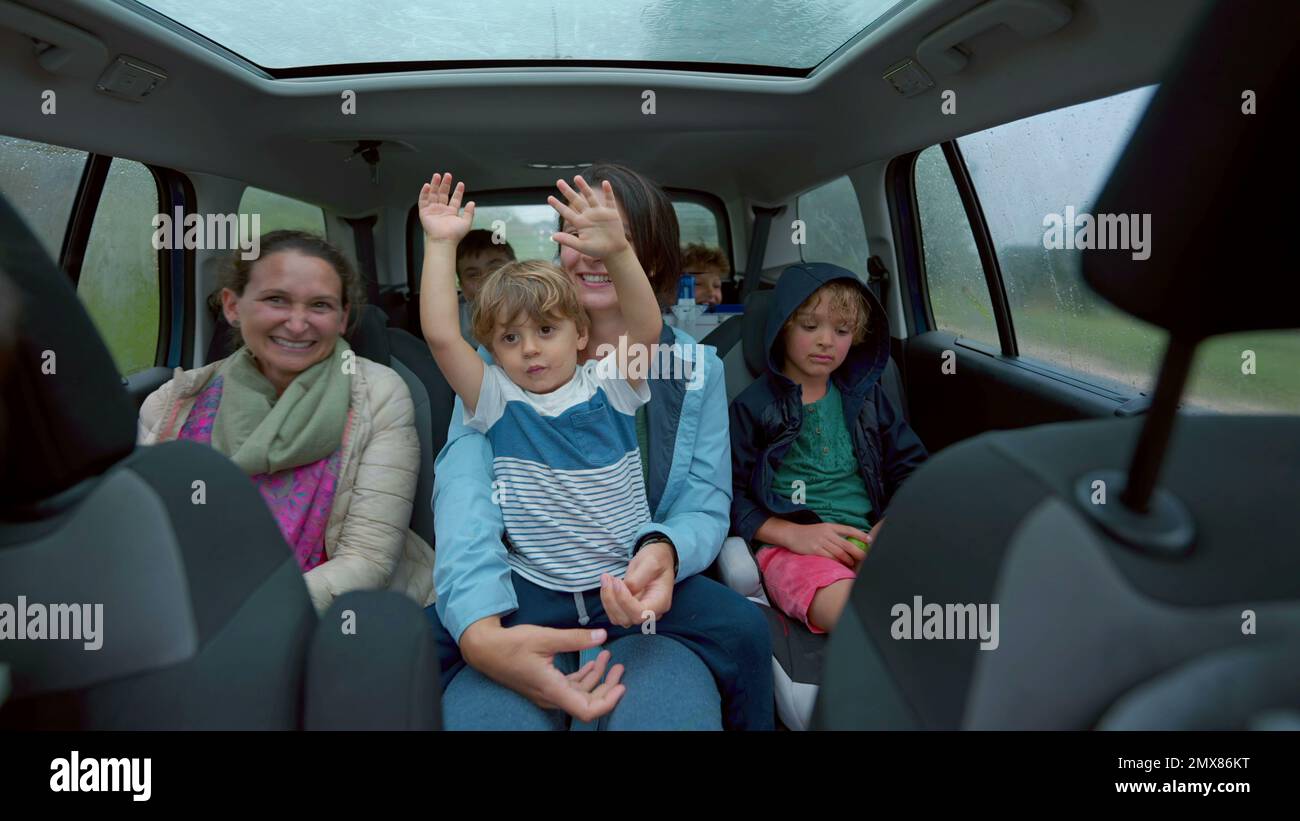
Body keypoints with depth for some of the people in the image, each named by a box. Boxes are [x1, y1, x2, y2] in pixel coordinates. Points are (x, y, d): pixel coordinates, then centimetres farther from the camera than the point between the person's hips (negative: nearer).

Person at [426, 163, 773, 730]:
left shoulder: (697, 368, 5)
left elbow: (706, 506, 1)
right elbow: (466, 485, -16)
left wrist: (663, 551, -26)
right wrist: (478, 627, -36)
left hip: (646, 599, 2)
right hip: (516, 597, -1)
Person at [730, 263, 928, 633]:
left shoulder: (867, 397, 19)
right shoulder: (753, 407, 6)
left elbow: (912, 467, 17)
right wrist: (794, 534, -12)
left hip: (870, 540, 5)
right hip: (792, 547, -4)